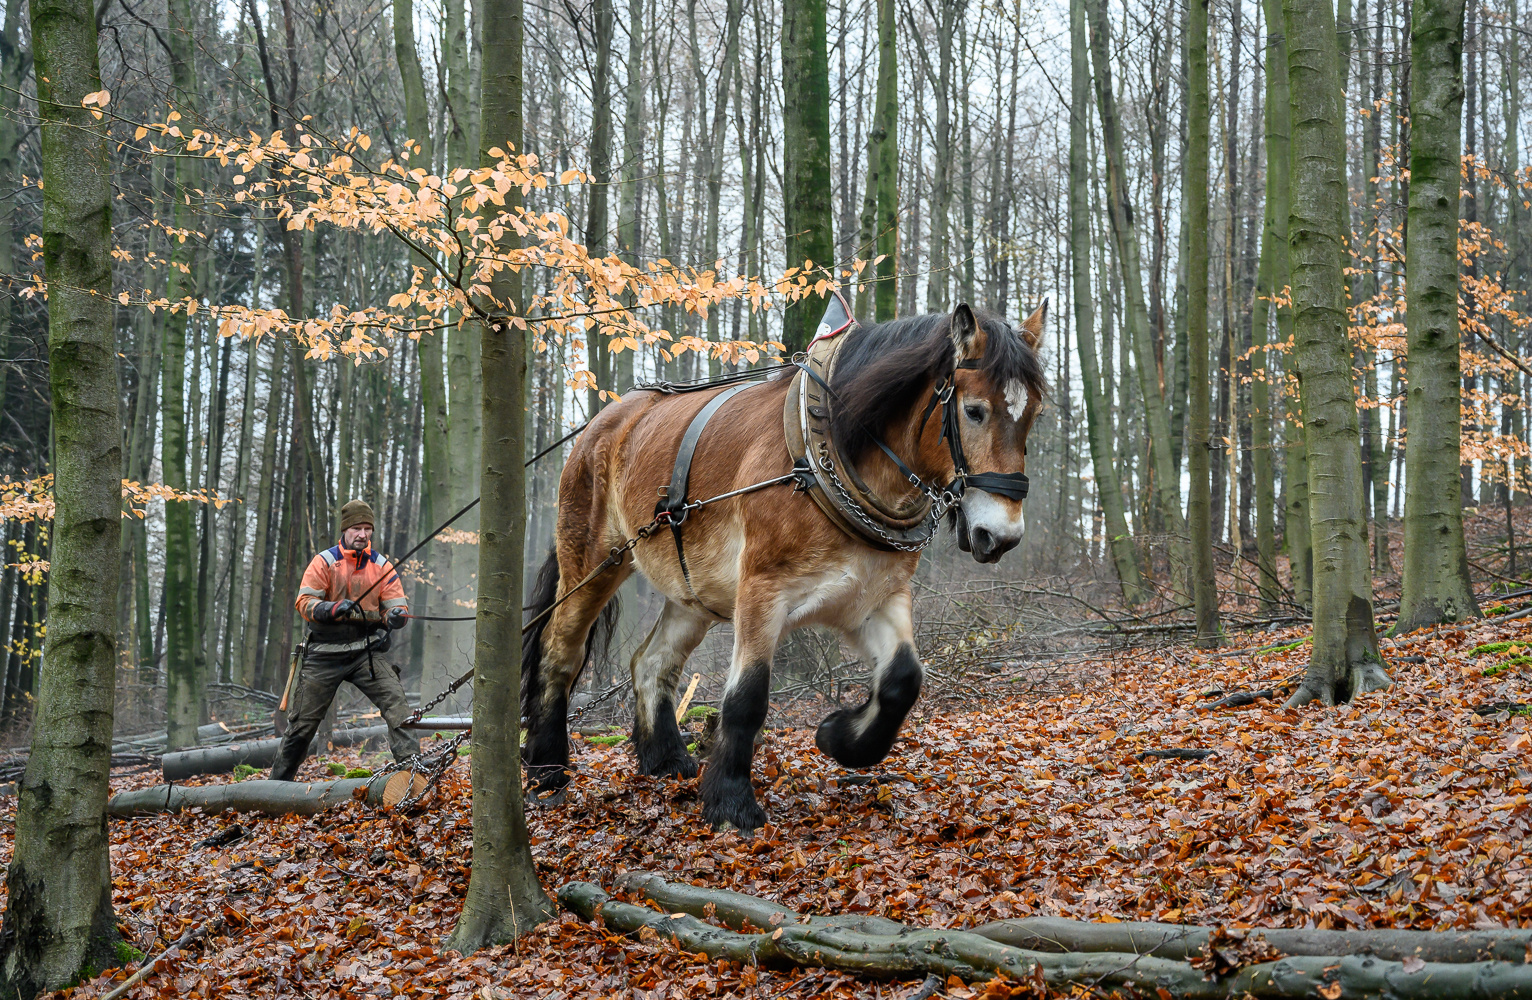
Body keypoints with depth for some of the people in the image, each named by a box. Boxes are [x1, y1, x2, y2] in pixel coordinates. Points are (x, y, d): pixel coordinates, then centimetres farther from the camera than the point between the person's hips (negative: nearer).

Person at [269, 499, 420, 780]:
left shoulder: (381, 566, 5)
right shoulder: (325, 562, -2)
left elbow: (396, 605, 2)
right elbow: (304, 601, -8)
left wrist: (396, 616, -22)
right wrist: (332, 609, -26)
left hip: (366, 650, 2)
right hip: (325, 653, -1)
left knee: (396, 703, -18)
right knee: (304, 720, 4)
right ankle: (280, 779, 19)